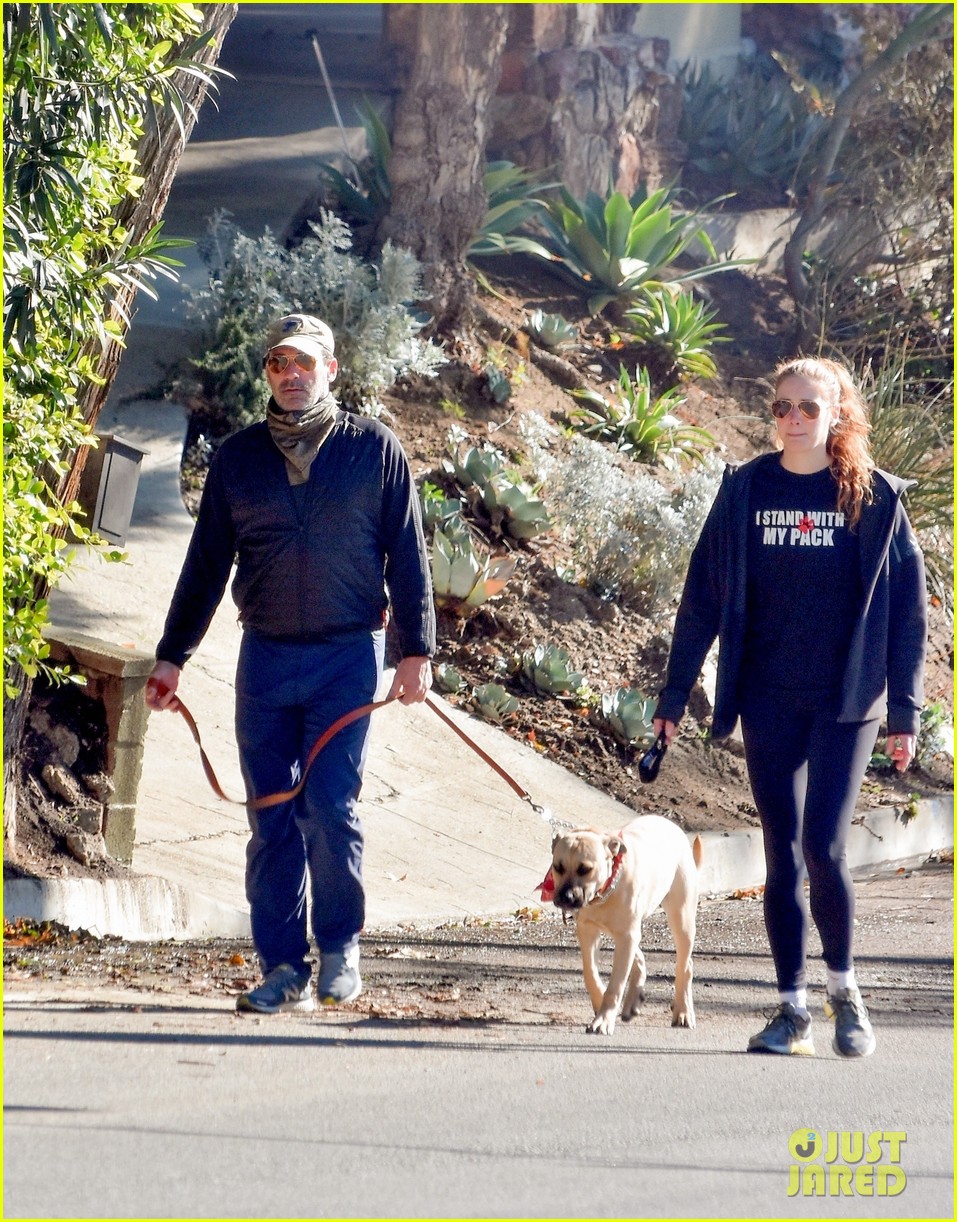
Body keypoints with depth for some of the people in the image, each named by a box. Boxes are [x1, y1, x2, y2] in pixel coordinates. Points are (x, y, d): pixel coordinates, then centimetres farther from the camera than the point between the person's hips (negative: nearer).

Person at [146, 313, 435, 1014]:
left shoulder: (375, 450, 3)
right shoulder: (239, 457, 9)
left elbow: (407, 557, 4)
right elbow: (206, 564, 14)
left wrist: (416, 651, -3)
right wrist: (173, 655, 11)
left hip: (347, 656, -3)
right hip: (265, 659, 3)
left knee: (330, 806, -10)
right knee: (272, 819, 1)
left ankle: (341, 948, 9)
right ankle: (284, 968, 6)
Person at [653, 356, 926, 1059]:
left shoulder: (874, 497, 0)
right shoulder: (745, 491, 4)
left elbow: (906, 608, 2)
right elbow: (704, 597, 7)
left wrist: (905, 711, -2)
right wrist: (676, 693, 4)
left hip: (846, 702, -2)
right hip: (768, 701, 2)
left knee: (824, 848, -12)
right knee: (782, 853, 3)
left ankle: (844, 988, 11)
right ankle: (793, 1010, 11)